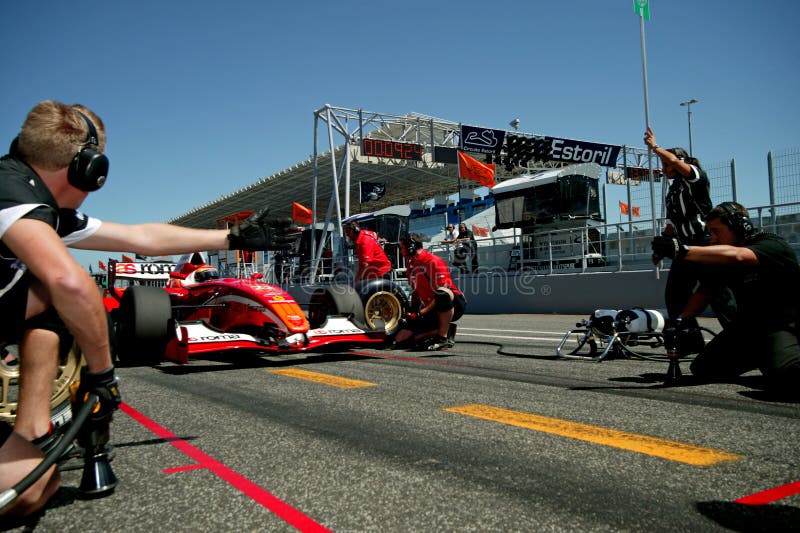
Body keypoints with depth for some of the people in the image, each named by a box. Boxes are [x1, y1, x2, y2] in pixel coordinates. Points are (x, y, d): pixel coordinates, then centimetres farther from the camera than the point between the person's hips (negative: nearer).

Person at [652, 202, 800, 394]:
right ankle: (761, 358, 18)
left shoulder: (774, 245, -18)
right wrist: (680, 320, -11)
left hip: (784, 325, -8)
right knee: (702, 370, 1)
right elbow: (704, 294, 6)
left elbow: (737, 256, -39)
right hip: (747, 325, 8)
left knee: (784, 376, -37)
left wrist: (683, 250, -46)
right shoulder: (721, 259, 7)